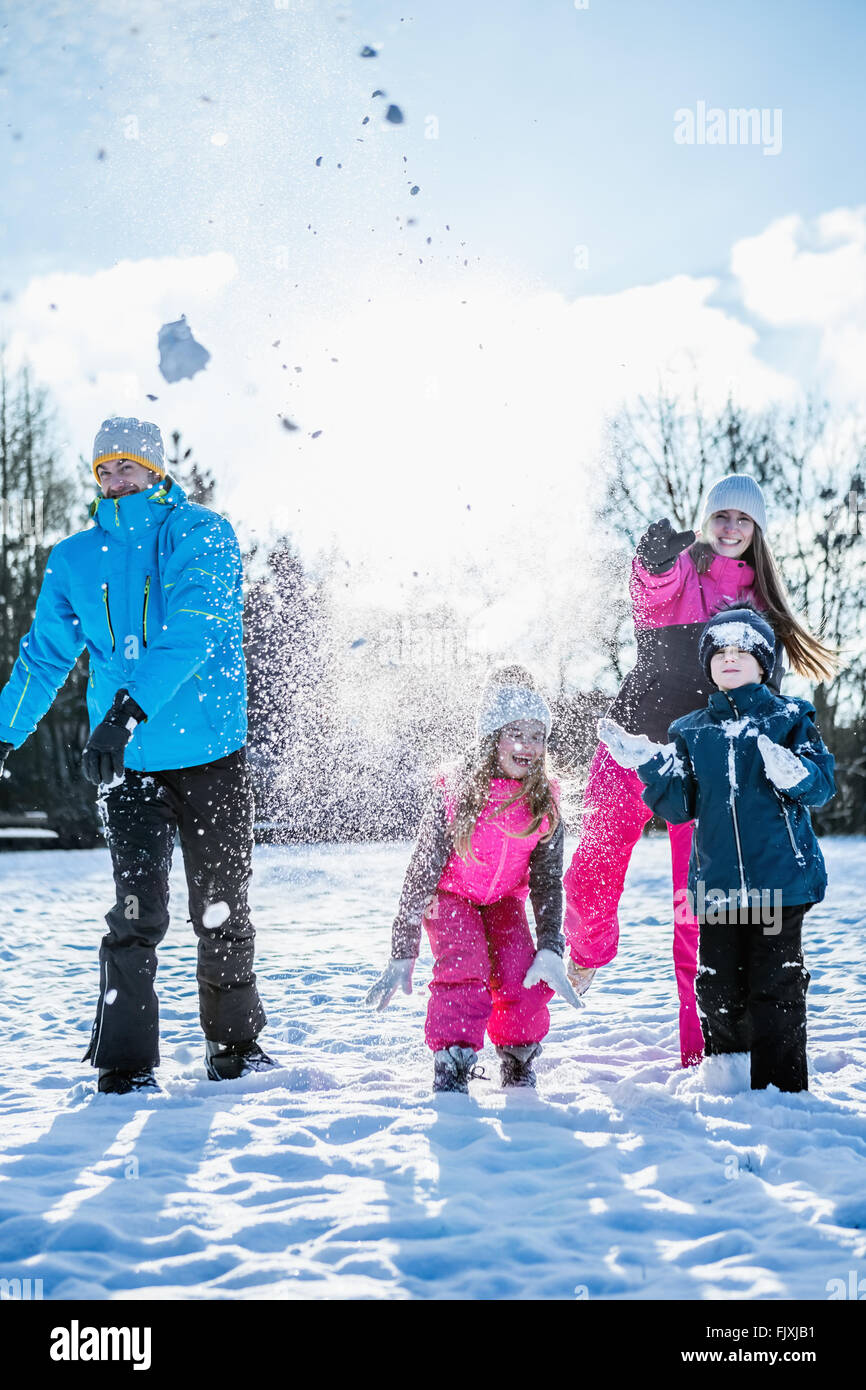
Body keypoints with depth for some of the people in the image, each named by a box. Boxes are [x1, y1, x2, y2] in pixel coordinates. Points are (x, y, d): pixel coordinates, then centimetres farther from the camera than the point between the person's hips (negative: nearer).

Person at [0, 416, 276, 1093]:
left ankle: (235, 1044, 28)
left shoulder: (204, 536, -6)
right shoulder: (75, 559, 6)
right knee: (139, 911, -8)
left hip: (214, 755, -1)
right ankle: (126, 1064, 3)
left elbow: (188, 631, -22)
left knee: (223, 909, 9)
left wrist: (128, 709, -33)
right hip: (130, 763, 1)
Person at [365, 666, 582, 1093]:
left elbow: (547, 882, -8)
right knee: (465, 970, -27)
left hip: (504, 898, 3)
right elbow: (421, 873, -21)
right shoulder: (452, 794, -26)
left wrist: (550, 952, -18)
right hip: (449, 896, -3)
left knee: (525, 980, -15)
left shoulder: (544, 802, -16)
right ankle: (451, 1070, -14)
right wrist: (402, 954, -23)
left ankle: (519, 1071, 10)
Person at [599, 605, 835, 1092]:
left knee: (775, 985, -3)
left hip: (781, 881, -3)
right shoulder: (691, 732, 14)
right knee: (718, 988, 5)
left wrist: (793, 773, -24)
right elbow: (680, 807, 9)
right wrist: (647, 764, -6)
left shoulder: (790, 718, 6)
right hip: (717, 884, 3)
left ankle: (782, 1088, 7)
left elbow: (823, 784, -2)